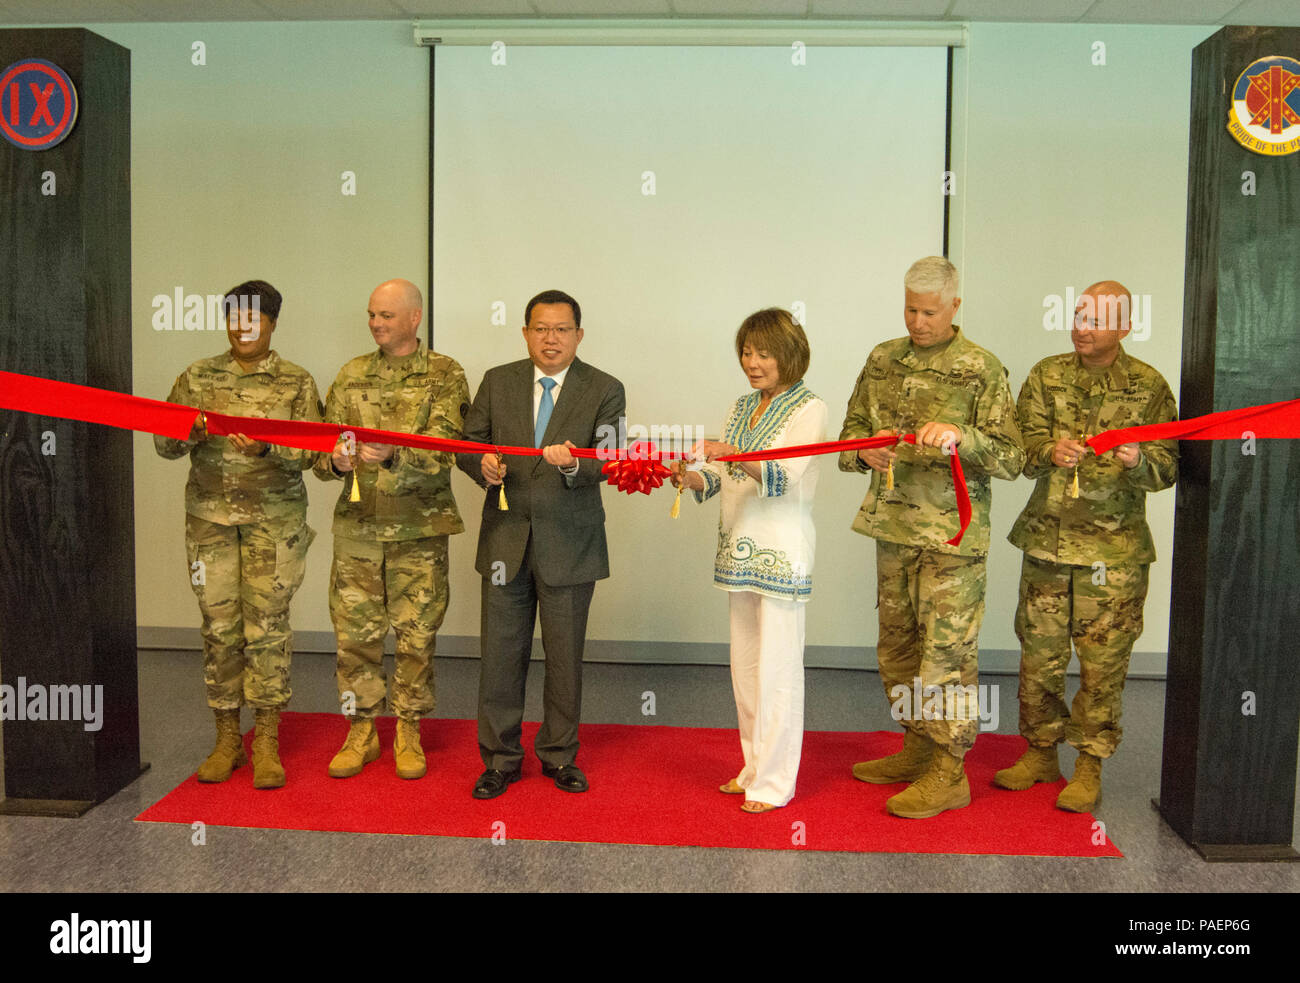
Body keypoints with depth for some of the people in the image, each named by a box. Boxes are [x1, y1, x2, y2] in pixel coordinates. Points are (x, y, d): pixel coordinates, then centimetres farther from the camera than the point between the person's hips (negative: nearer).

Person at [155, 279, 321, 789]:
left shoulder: (296, 382, 3)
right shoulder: (197, 377, 9)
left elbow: (308, 452, -5)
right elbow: (163, 441, 6)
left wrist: (267, 448, -24)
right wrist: (188, 434, -16)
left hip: (274, 519, -2)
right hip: (210, 517, 2)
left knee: (267, 623, -2)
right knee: (218, 625, 4)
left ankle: (267, 743, 7)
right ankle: (227, 738, 16)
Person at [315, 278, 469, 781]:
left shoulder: (445, 375, -1)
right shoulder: (351, 375, 10)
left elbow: (441, 451, -14)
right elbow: (321, 455, 8)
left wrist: (393, 456, -32)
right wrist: (336, 461, -15)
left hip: (419, 530, -3)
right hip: (357, 526, 3)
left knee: (417, 635, 4)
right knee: (355, 634, 6)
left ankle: (408, 732, 20)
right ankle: (361, 732, 22)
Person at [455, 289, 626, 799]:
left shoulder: (605, 390, -1)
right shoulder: (497, 381, 6)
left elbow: (607, 461, -11)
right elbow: (468, 443, 8)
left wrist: (572, 464, -32)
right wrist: (483, 464, -15)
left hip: (570, 543, -1)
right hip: (506, 538, 2)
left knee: (565, 656, 9)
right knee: (501, 653, 7)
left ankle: (559, 755, 27)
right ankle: (500, 758, 22)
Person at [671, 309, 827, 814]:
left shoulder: (809, 408, -6)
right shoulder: (741, 407, 14)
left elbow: (785, 475, -20)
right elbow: (721, 478, 10)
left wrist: (731, 453, -34)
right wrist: (691, 478, -11)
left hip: (781, 553, -7)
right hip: (738, 549, 7)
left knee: (776, 667, -2)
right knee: (745, 664, 13)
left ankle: (775, 781, 9)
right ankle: (754, 768, 26)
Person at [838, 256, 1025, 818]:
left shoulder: (981, 370, -6)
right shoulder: (883, 360, 10)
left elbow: (1012, 458, -10)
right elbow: (851, 430, 16)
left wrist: (960, 437, -28)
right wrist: (867, 449, -7)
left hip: (952, 533, -6)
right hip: (893, 526, 6)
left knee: (948, 650, -2)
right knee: (897, 645, 14)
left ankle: (949, 773, 9)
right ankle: (919, 749, 31)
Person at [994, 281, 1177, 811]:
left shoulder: (1148, 386, 1)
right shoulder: (1047, 376, 7)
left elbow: (1168, 467, 0)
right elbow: (1021, 448, 2)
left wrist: (1139, 461, -23)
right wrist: (1050, 453, -20)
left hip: (1114, 548, -2)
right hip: (1047, 537, 2)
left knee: (1103, 663, 2)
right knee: (1039, 653, 9)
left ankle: (1089, 766, 17)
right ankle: (1041, 752, 26)